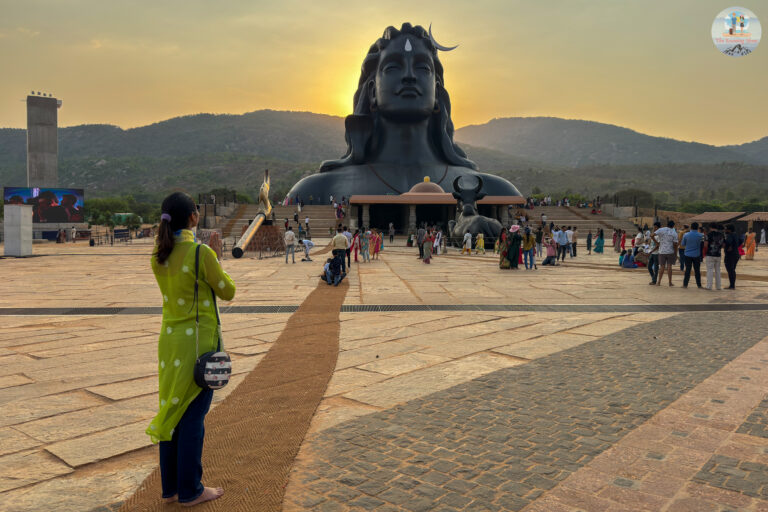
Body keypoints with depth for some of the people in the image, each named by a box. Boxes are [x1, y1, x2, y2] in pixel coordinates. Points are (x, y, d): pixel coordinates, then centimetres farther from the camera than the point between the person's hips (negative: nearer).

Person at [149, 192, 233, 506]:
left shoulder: (159, 256, 3)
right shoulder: (201, 253, -17)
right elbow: (228, 292, -7)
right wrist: (218, 256, 3)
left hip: (169, 340, 7)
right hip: (198, 342, -7)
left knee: (171, 412, 15)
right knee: (193, 416, 3)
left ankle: (170, 487, 27)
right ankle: (190, 491, 16)